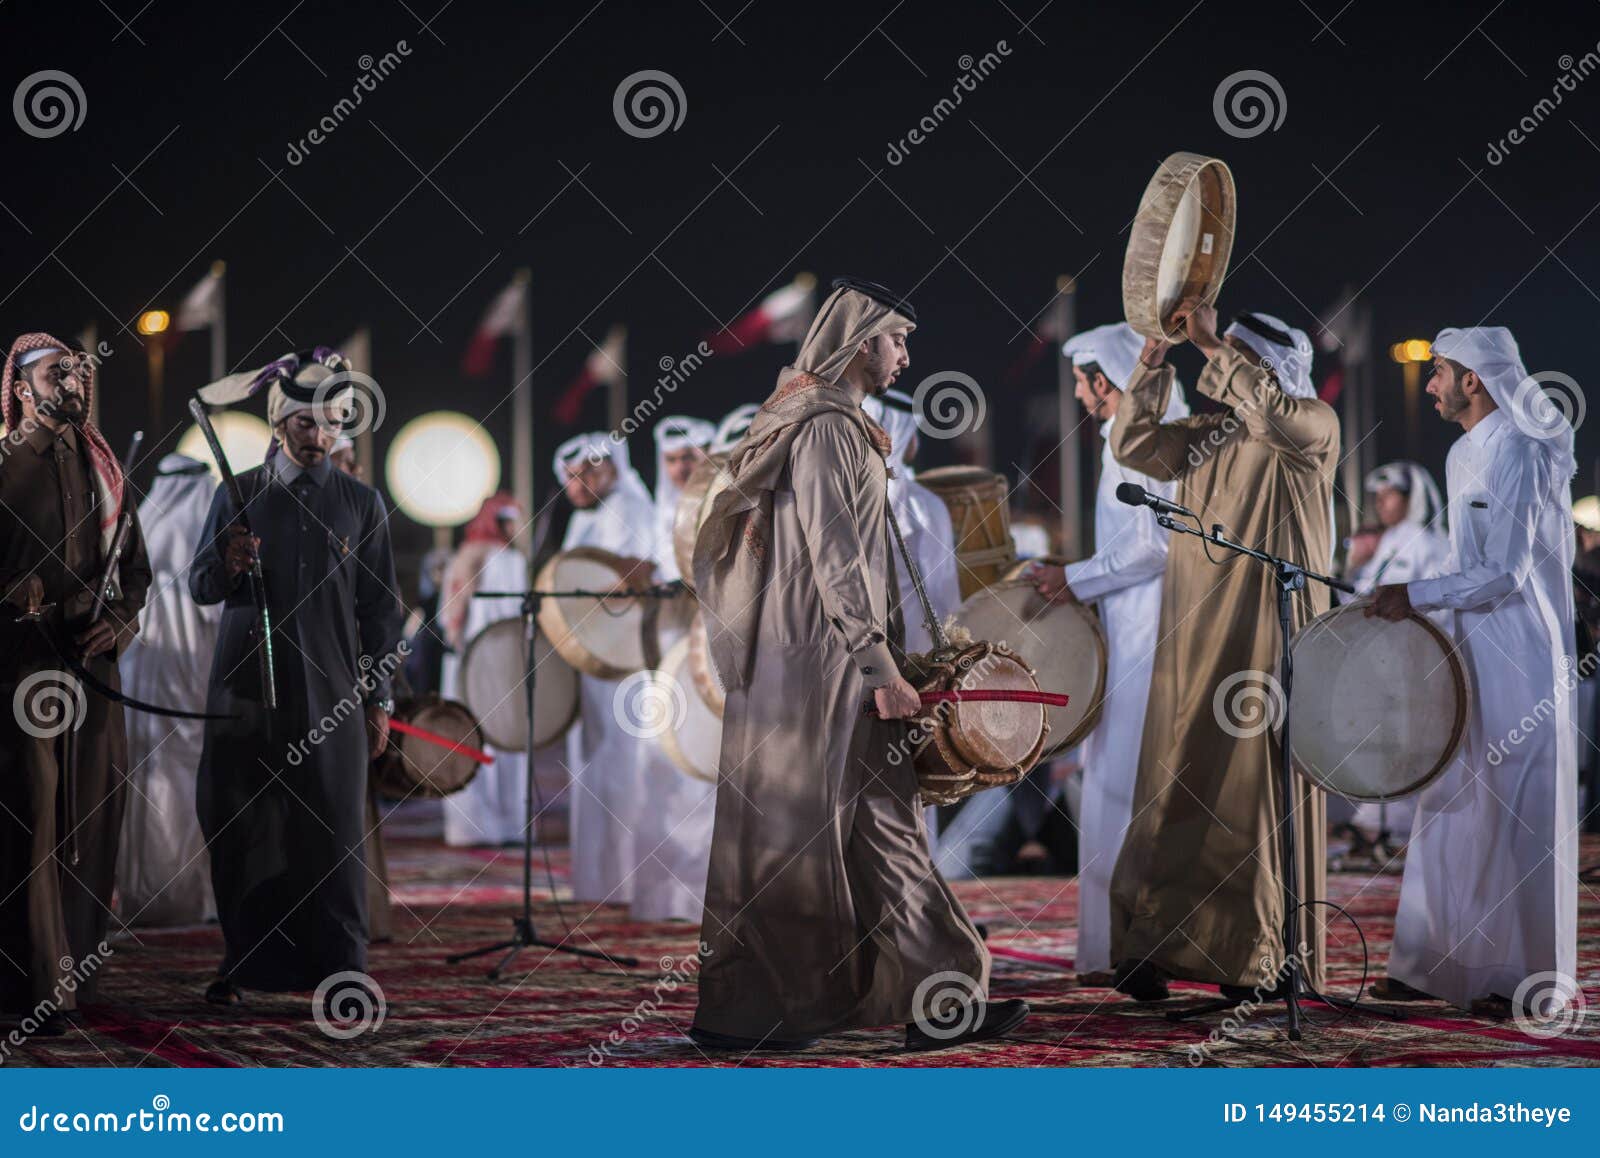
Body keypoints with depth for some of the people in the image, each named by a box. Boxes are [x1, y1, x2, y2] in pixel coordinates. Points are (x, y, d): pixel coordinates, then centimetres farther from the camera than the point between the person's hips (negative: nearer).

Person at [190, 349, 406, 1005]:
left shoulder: (362, 504, 8)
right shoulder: (237, 496, 9)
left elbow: (380, 610, 9)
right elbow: (199, 588, 10)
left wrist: (379, 700, 5)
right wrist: (226, 565, -13)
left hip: (330, 698, -1)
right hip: (245, 693, 1)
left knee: (333, 833, -6)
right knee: (240, 832, 1)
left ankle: (341, 972, -2)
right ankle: (242, 962, 11)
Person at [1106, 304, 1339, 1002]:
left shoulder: (1315, 426, -1)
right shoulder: (1205, 434, 16)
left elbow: (1274, 416, -22)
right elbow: (1134, 446, 5)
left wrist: (1213, 344, -20)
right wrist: (1154, 358, -3)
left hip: (1269, 636, -5)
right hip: (1195, 636, 5)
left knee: (1262, 782, -4)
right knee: (1179, 782, 1)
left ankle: (1261, 954, 0)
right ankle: (1149, 942, 1)